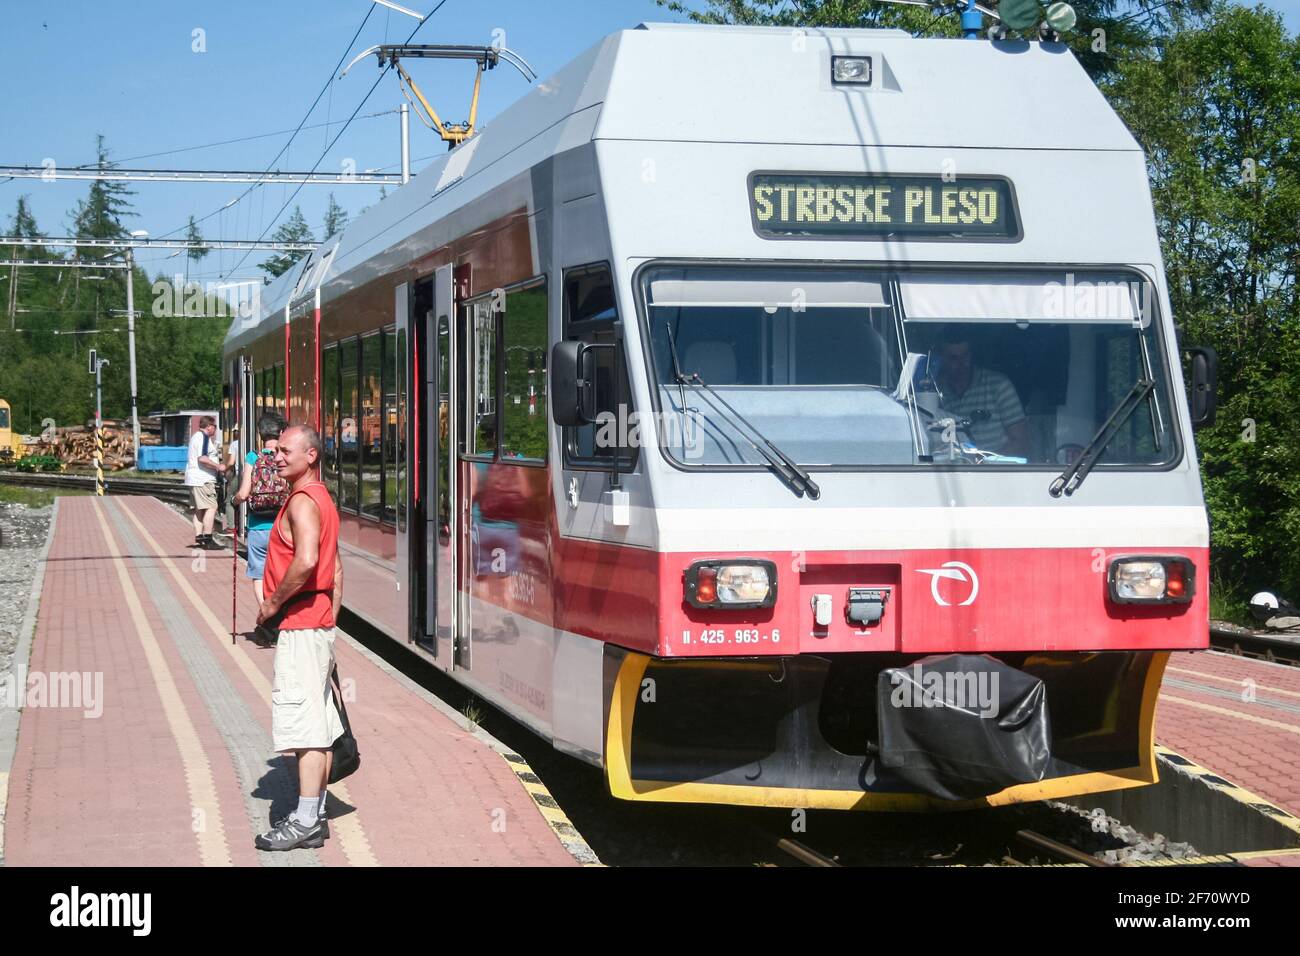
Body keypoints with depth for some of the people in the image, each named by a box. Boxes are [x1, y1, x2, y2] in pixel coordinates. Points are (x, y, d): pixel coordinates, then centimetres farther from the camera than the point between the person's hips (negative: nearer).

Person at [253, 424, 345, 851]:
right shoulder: (322, 499, 19)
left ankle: (305, 821, -11)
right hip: (319, 624, 11)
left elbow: (306, 560, -29)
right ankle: (315, 816, 15)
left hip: (300, 625, -11)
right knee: (318, 723, 11)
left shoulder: (302, 501, -13)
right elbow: (336, 569, 23)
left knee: (302, 720, -10)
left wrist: (272, 602, -17)